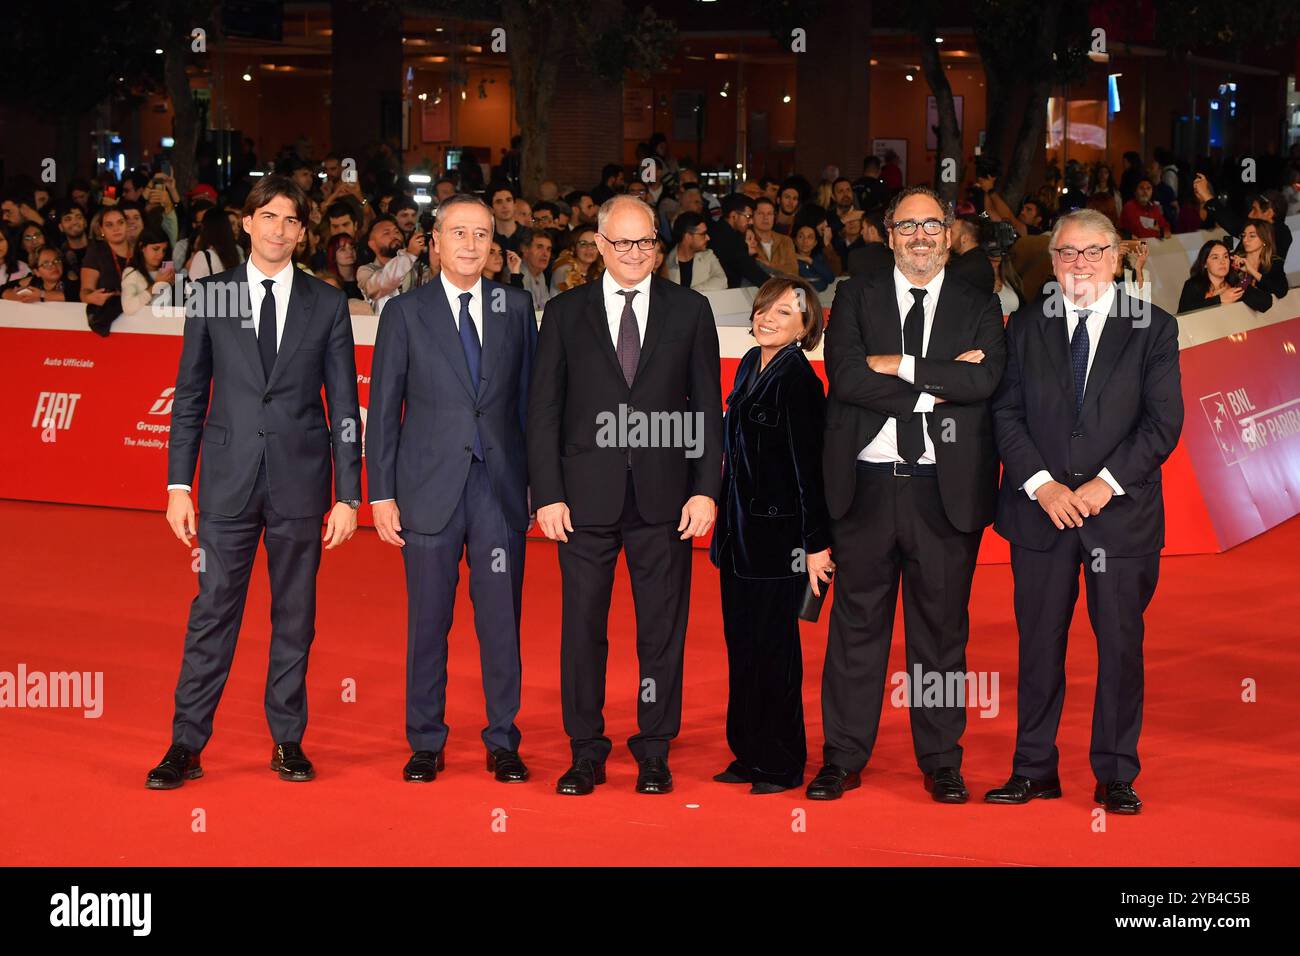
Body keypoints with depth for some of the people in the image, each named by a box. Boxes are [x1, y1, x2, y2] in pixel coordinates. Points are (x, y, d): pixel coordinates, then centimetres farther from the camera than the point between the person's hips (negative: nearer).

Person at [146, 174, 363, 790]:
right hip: (229, 478, 0)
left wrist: (348, 495, -1)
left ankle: (288, 740, 19)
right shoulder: (210, 296, 5)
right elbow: (190, 397, 6)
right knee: (212, 612, 0)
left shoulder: (327, 304, 5)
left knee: (295, 616, 8)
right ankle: (187, 745, 6)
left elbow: (344, 407, 4)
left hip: (301, 479, 1)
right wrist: (179, 484, 1)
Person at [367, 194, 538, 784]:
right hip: (429, 488, -1)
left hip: (501, 489, 1)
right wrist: (381, 494, -3)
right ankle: (426, 744, 17)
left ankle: (503, 743, 15)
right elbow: (383, 410, 2)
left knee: (502, 621, 4)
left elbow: (529, 400, 9)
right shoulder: (405, 313, 3)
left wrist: (540, 484, 4)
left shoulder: (516, 308, 8)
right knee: (428, 622, 5)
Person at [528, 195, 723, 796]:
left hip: (663, 497, 0)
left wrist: (706, 489, -3)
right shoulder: (565, 313, 6)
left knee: (662, 630, 4)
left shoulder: (690, 311, 7)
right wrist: (547, 494, -4)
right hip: (587, 497, 0)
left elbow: (708, 408, 6)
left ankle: (654, 753, 15)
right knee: (582, 628, 3)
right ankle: (586, 753, 14)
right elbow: (543, 411, 5)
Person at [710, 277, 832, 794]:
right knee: (741, 641, 12)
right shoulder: (751, 364, 11)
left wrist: (816, 542, -16)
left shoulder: (797, 380, -14)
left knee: (773, 644, 0)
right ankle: (749, 754, 22)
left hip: (778, 530, -8)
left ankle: (783, 764, 11)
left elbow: (808, 463, -16)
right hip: (740, 527, 8)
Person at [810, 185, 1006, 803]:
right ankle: (842, 759, 13)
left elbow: (983, 381, -11)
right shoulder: (856, 298, 7)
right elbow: (845, 376, -9)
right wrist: (936, 385, -12)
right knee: (856, 625, 5)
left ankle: (941, 763, 16)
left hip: (945, 491, 0)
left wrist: (899, 366, -11)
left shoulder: (979, 309, 8)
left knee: (942, 628, 7)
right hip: (866, 486, 0)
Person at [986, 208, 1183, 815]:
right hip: (1041, 509, 1)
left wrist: (1107, 483, -13)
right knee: (1039, 644, 6)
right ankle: (1035, 770, 16)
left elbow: (1163, 422, -3)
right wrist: (1042, 485, -10)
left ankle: (1115, 776, 14)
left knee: (1121, 645, 3)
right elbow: (1007, 414, 3)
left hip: (1122, 511, -1)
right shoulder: (1025, 326, 8)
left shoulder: (1153, 328, 2)